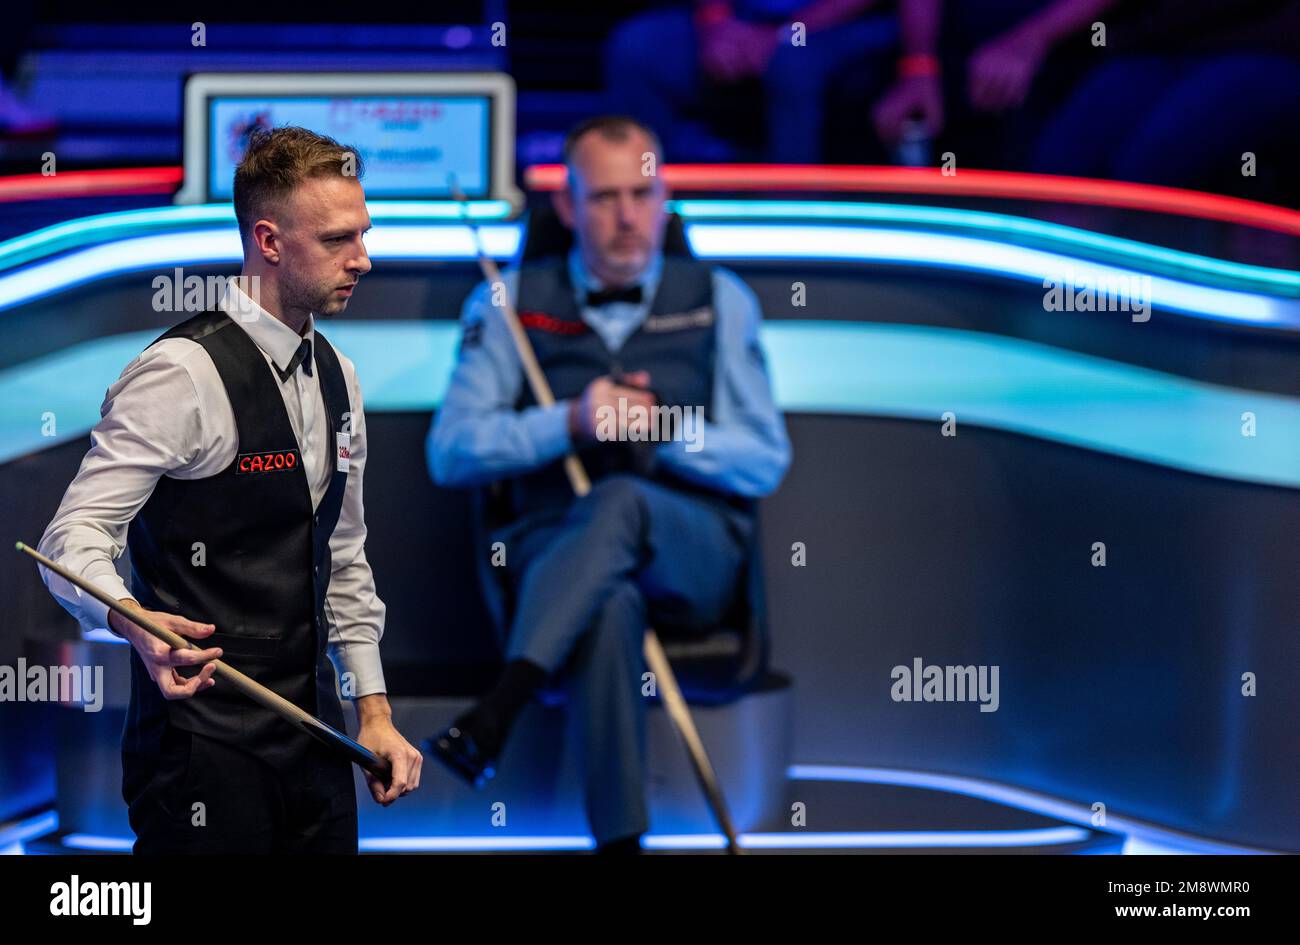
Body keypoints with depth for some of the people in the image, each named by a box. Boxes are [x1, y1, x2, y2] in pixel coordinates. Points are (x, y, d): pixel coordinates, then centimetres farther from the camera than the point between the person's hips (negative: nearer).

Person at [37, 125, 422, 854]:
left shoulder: (337, 377, 12)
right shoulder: (183, 375, -14)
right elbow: (75, 538, -19)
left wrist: (374, 710, 15)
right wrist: (133, 622, -38)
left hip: (313, 735, 8)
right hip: (205, 741, -8)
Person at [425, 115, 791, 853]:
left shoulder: (720, 301, 13)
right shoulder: (510, 301, 11)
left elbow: (766, 461, 7)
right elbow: (451, 452, 2)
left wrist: (661, 430, -11)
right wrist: (570, 422, -12)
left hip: (693, 550, 1)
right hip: (557, 544, -1)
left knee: (621, 501, -37)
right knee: (609, 606, -39)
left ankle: (500, 709, -46)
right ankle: (619, 838, -43)